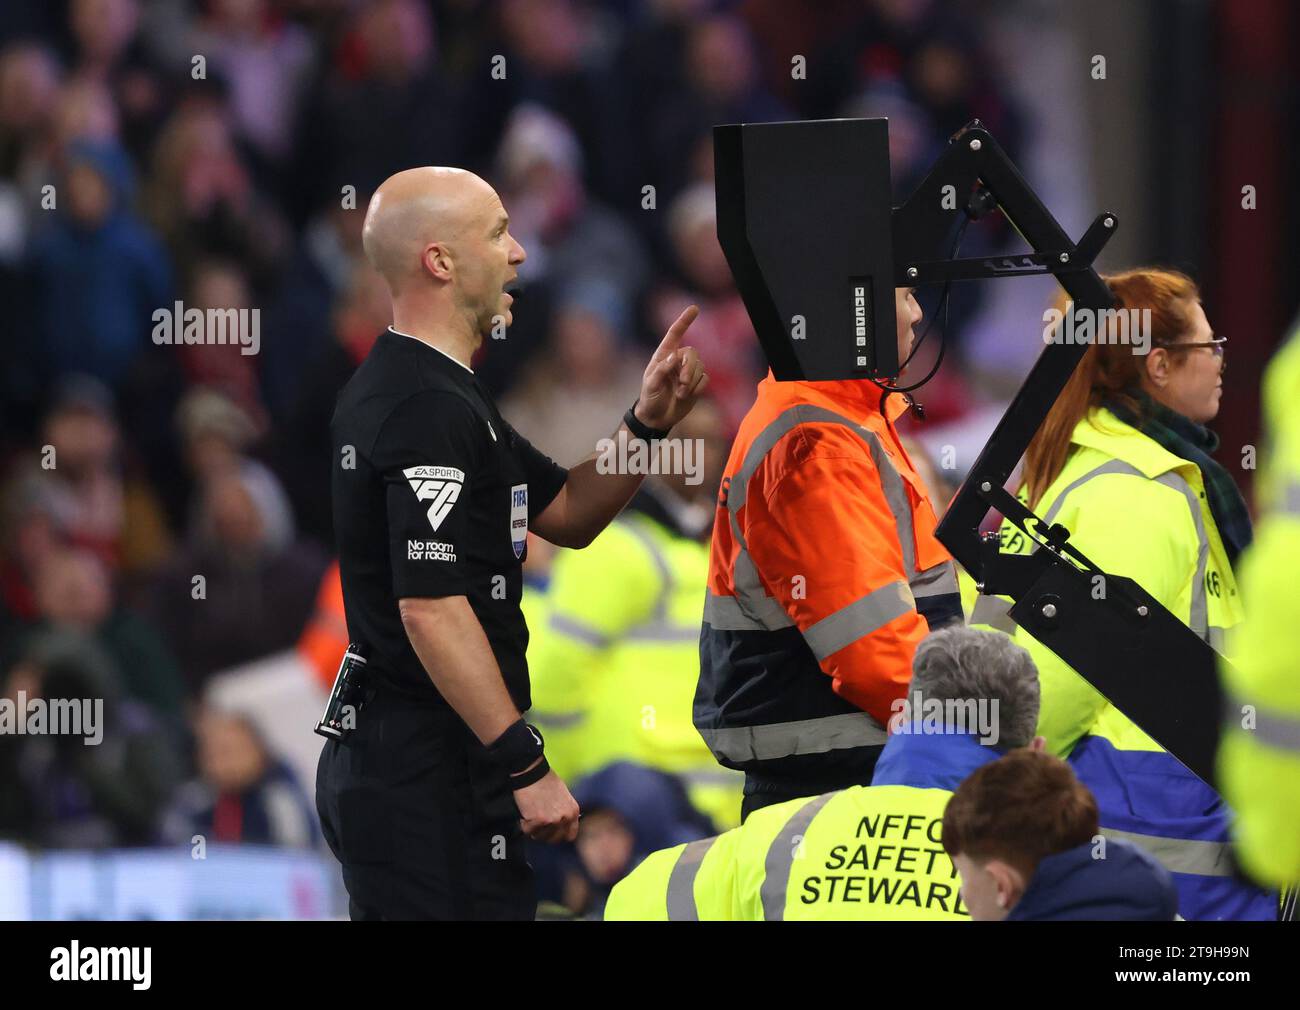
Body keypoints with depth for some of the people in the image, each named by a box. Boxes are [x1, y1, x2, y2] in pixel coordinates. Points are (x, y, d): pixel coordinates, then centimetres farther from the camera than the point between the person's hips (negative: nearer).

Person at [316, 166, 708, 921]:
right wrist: (526, 767, -22)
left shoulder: (395, 389, 17)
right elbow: (430, 609, -24)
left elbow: (566, 515, 23)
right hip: (432, 771, -11)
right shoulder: (431, 410, -16)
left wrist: (648, 424, 8)